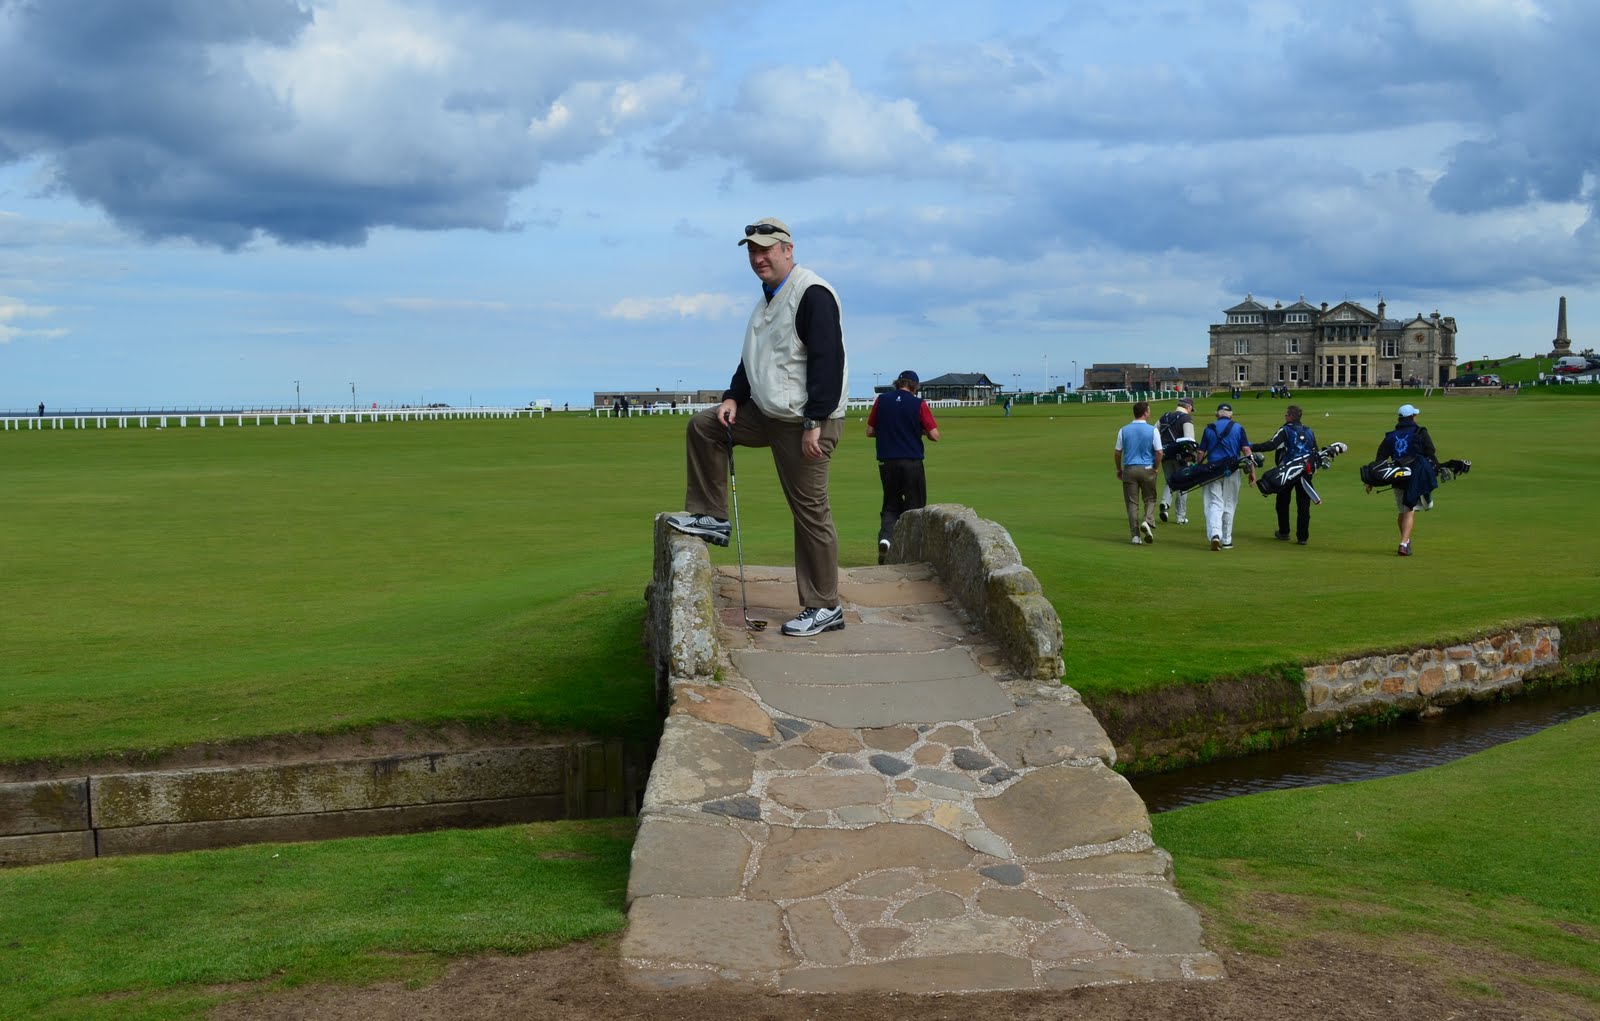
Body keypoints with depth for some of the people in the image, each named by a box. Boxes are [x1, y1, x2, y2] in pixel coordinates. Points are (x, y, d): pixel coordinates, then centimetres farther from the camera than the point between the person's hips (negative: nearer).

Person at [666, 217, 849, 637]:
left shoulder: (813, 294, -16)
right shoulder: (768, 299, 16)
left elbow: (827, 361, -22)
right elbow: (752, 360, 24)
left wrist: (815, 423, -24)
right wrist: (734, 397, 7)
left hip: (806, 424, -9)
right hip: (768, 414, 10)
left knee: (810, 511, -6)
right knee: (703, 425, 12)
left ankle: (824, 607, 1)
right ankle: (711, 517, 19)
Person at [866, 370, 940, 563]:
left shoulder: (881, 400, 3)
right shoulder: (919, 404, -5)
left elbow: (870, 431, 8)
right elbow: (935, 435, -7)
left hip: (886, 461, 3)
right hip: (912, 462, -3)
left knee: (890, 506, 14)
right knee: (915, 507, 8)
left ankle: (885, 537, -10)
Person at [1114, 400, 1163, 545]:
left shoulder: (1123, 430, 1)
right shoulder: (1152, 430, -5)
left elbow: (1117, 453, 4)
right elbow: (1159, 453, -7)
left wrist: (1119, 470, 17)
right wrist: (1155, 468, 9)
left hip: (1129, 469, 1)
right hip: (1147, 469, -1)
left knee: (1132, 503, 5)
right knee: (1150, 499, 14)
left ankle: (1135, 535, 3)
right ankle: (1148, 521, -12)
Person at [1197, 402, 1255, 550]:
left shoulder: (1209, 429, 3)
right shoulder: (1238, 428, 1)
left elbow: (1201, 453, 2)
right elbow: (1246, 450, -5)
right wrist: (1252, 471, -3)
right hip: (1232, 471, 0)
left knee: (1214, 504, 0)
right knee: (1229, 505, 11)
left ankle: (1215, 534, -22)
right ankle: (1226, 541, 16)